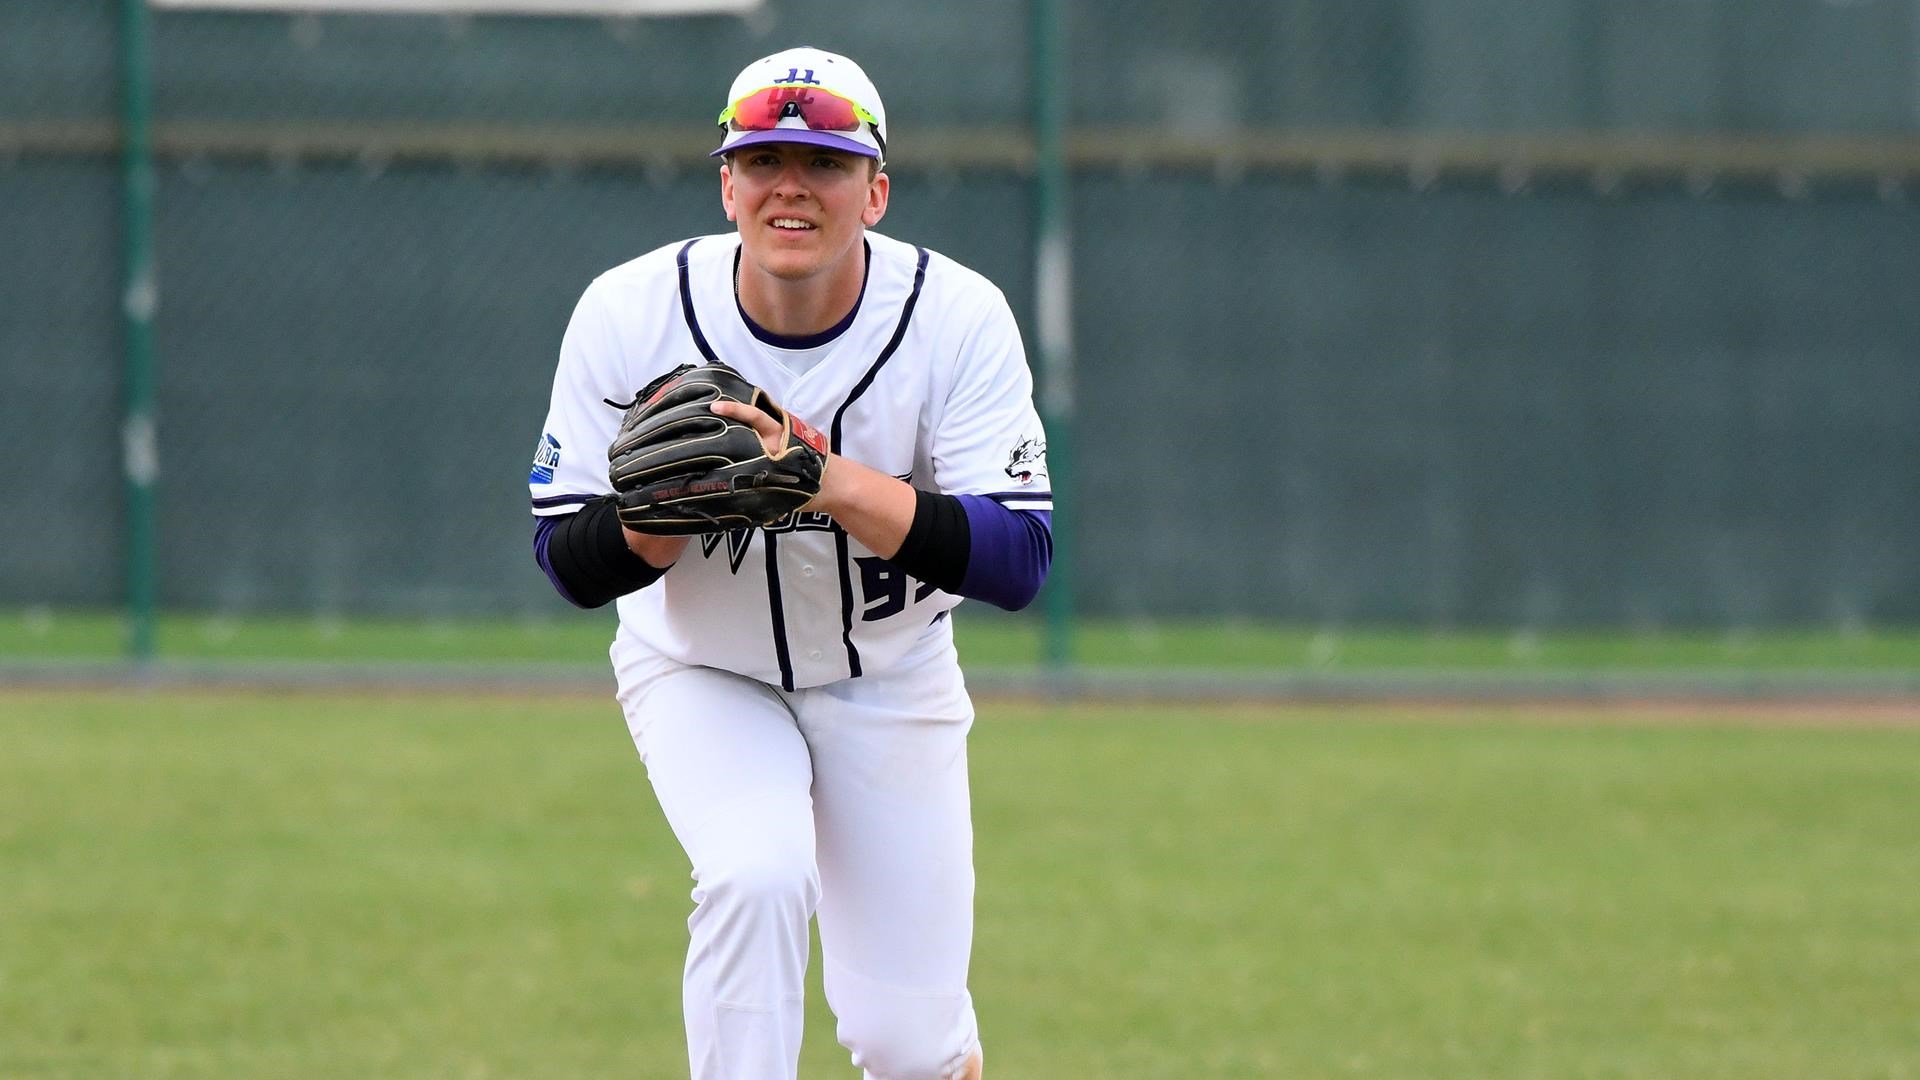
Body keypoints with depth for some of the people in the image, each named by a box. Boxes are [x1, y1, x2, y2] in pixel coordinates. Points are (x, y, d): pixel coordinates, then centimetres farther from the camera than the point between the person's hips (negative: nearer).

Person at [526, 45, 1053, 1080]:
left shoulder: (958, 317, -22)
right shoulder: (631, 314, -20)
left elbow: (1019, 560, -28)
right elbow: (569, 559, -15)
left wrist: (830, 482, -41)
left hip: (888, 679, 1)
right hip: (703, 673, -1)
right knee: (755, 876, -31)